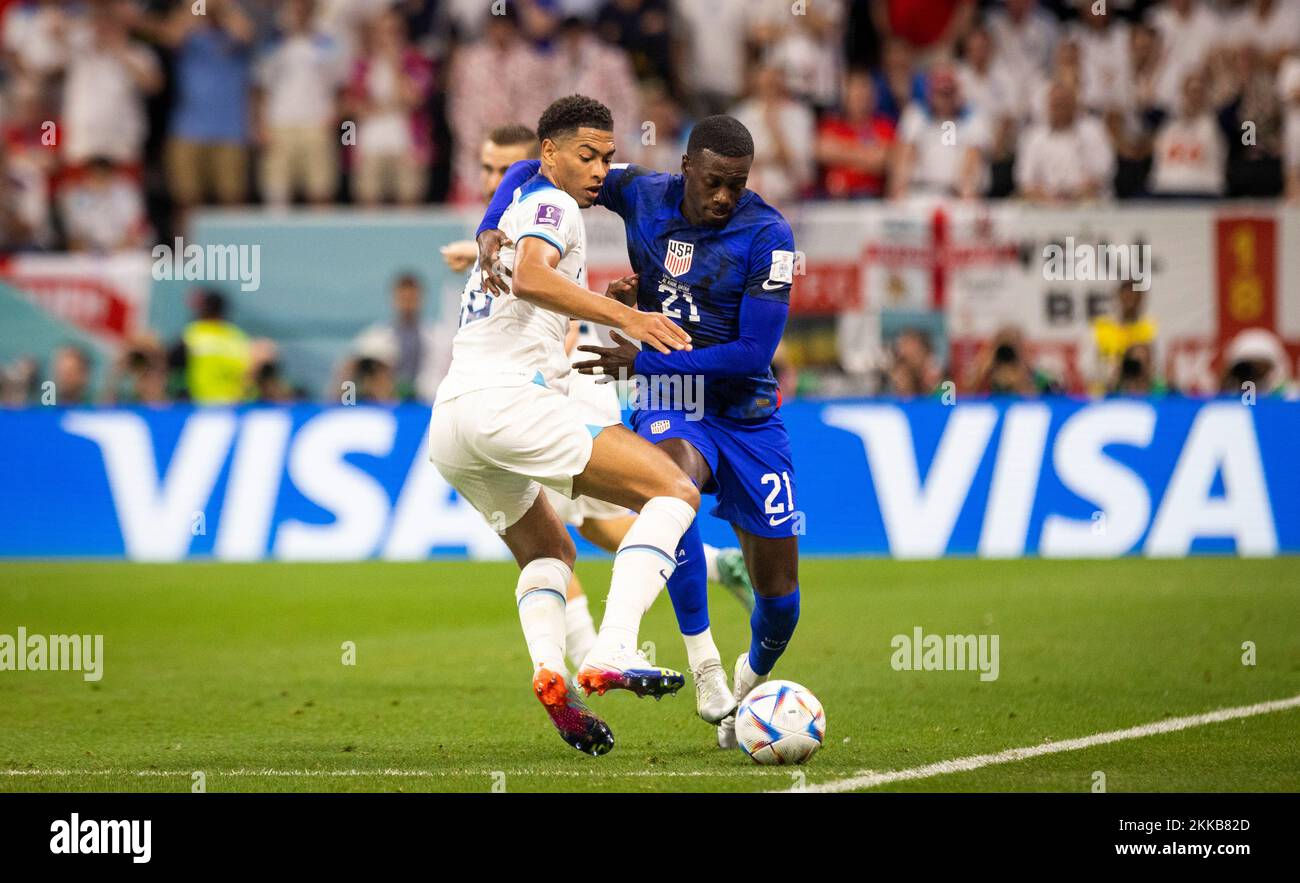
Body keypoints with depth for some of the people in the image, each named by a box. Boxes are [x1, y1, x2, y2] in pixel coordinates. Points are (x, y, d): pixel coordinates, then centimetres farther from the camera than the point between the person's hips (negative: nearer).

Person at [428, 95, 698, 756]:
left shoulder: (519, 205, 30)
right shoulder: (551, 204, 1)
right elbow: (529, 278, -20)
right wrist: (624, 317, -24)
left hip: (448, 424, 9)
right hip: (509, 398, -9)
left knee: (548, 554, 26)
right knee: (673, 492, -9)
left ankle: (548, 667, -4)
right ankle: (612, 651, -27)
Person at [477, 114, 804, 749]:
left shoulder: (766, 236, -15)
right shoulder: (644, 196, -6)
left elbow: (755, 352, -19)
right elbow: (535, 171, 1)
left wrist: (644, 359, -20)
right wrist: (490, 230, -18)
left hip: (746, 414, 0)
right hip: (666, 409, 0)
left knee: (779, 593, 1)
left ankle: (749, 686, 36)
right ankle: (704, 667, -32)